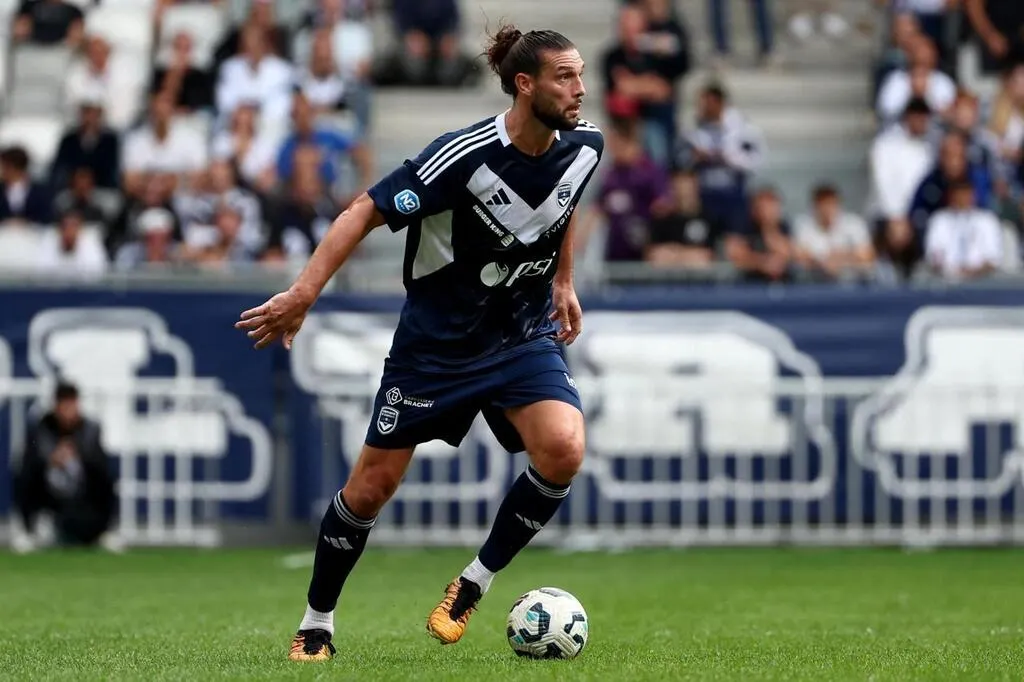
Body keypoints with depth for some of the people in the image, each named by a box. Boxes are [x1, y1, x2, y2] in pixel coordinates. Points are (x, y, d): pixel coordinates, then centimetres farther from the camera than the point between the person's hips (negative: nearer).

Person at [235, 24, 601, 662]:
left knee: (563, 449, -24)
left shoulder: (584, 146, -8)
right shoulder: (465, 155, -25)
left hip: (523, 336, 4)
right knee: (372, 486, 2)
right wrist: (305, 293, -28)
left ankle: (475, 582, -2)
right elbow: (368, 210, -22)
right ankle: (317, 621, 25)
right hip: (436, 340, -3)